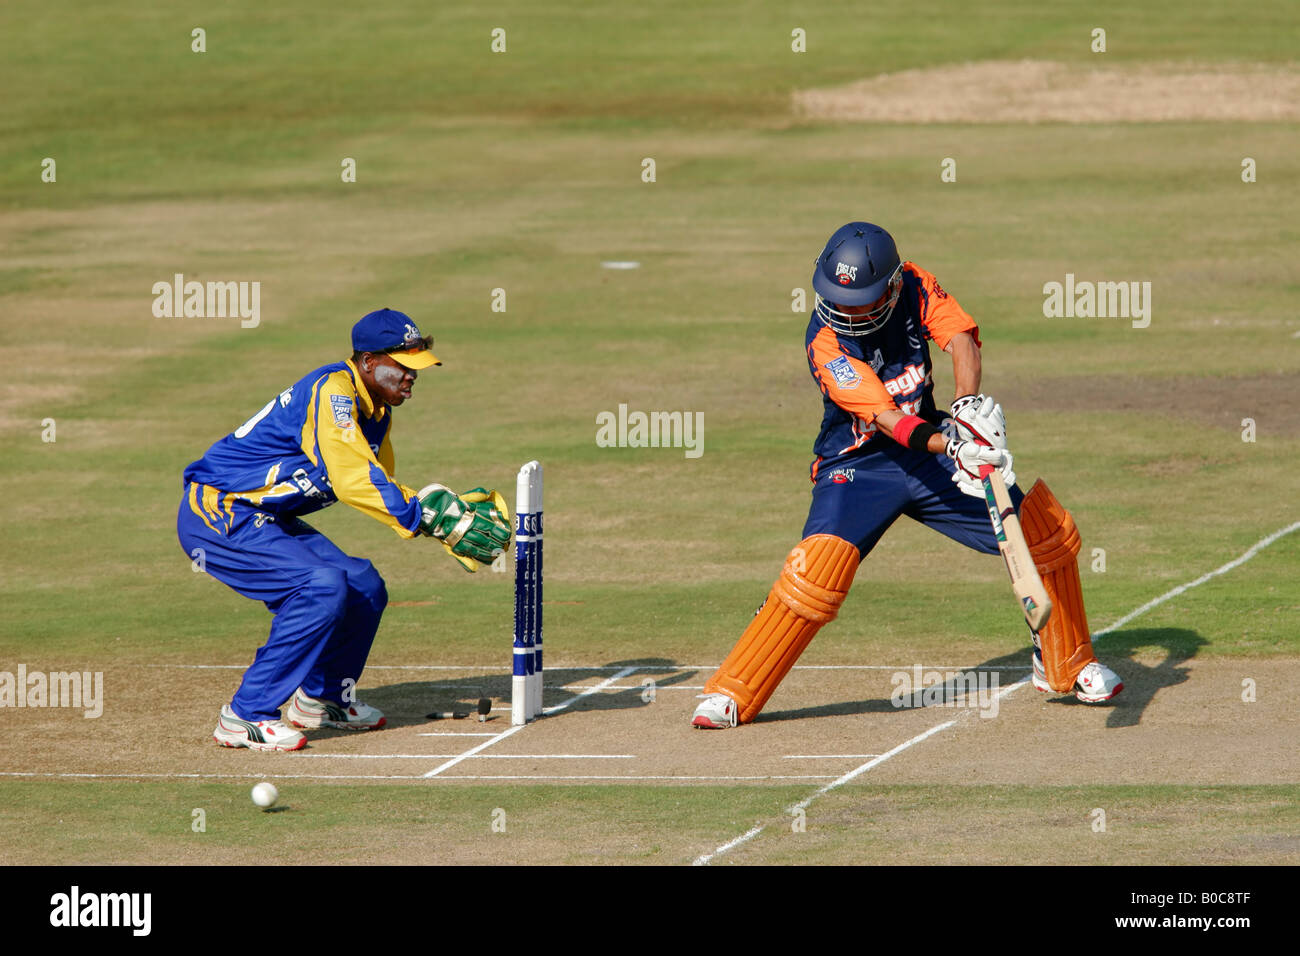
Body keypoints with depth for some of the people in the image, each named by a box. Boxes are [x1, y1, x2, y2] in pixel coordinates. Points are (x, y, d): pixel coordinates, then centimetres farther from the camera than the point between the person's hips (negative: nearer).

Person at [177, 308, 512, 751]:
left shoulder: (376, 409, 9)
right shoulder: (332, 392, -23)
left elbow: (381, 487, 12)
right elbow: (355, 482, -31)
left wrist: (449, 510, -4)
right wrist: (435, 518, -31)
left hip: (267, 520, 10)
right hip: (217, 514, -10)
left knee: (363, 586, 7)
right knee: (323, 585, -24)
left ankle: (321, 697, 26)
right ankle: (245, 716, -19)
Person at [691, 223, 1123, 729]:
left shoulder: (911, 285, -11)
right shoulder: (827, 343, -24)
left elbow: (961, 337, -21)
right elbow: (886, 419, -32)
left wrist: (969, 406, -39)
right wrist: (952, 446, -47)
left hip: (929, 448, 5)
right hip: (858, 467, -5)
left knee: (1044, 532, -1)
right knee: (820, 567, -28)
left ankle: (1066, 666, 22)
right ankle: (731, 694, -15)